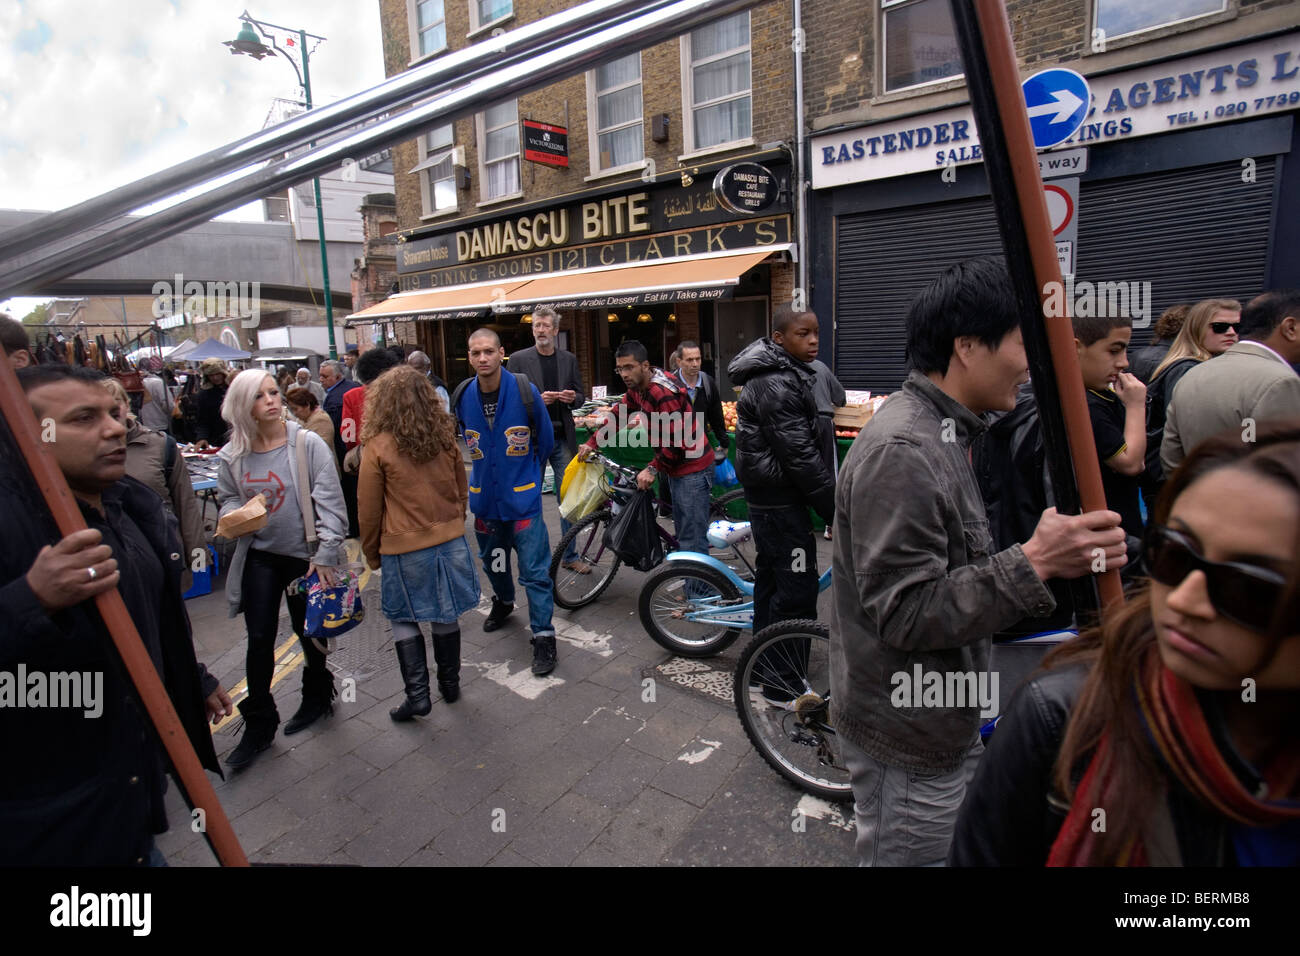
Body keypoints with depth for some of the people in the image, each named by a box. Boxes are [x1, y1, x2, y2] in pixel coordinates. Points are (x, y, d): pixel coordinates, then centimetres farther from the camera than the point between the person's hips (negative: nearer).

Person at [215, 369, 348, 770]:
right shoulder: (232, 456, -2)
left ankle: (317, 697, 39)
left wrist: (325, 554, -17)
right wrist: (234, 515, -10)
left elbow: (330, 502, -13)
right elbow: (227, 498, 14)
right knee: (259, 638, 5)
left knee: (309, 633, 12)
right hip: (260, 556, 3)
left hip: (304, 556, -3)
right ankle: (259, 724, 22)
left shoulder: (307, 443, -13)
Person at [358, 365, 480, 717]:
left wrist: (371, 553, 8)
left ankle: (417, 694, 12)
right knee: (446, 617, 15)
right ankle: (450, 684, 28)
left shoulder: (378, 446, -11)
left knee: (404, 620, 12)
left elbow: (368, 509, -5)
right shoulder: (445, 437, 1)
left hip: (404, 548, -4)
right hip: (450, 541, 4)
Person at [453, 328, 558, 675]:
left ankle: (544, 636, 6)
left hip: (523, 496, -4)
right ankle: (503, 601, 50)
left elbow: (545, 439, 1)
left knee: (534, 571, -5)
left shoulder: (525, 392, -13)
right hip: (484, 496, 4)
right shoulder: (462, 398, -3)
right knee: (493, 560, 22)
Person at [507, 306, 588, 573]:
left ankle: (570, 556, 17)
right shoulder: (519, 359, 1)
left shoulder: (569, 359, 9)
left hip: (563, 439, 2)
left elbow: (580, 397, 14)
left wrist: (572, 398, -10)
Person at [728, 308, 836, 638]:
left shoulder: (790, 375, 13)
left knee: (771, 578, 19)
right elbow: (800, 456, -24)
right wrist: (835, 509, -18)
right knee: (797, 591, -6)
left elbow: (811, 443, 18)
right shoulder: (776, 385, -21)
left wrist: (832, 498, 17)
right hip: (779, 501, -11)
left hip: (769, 496, 11)